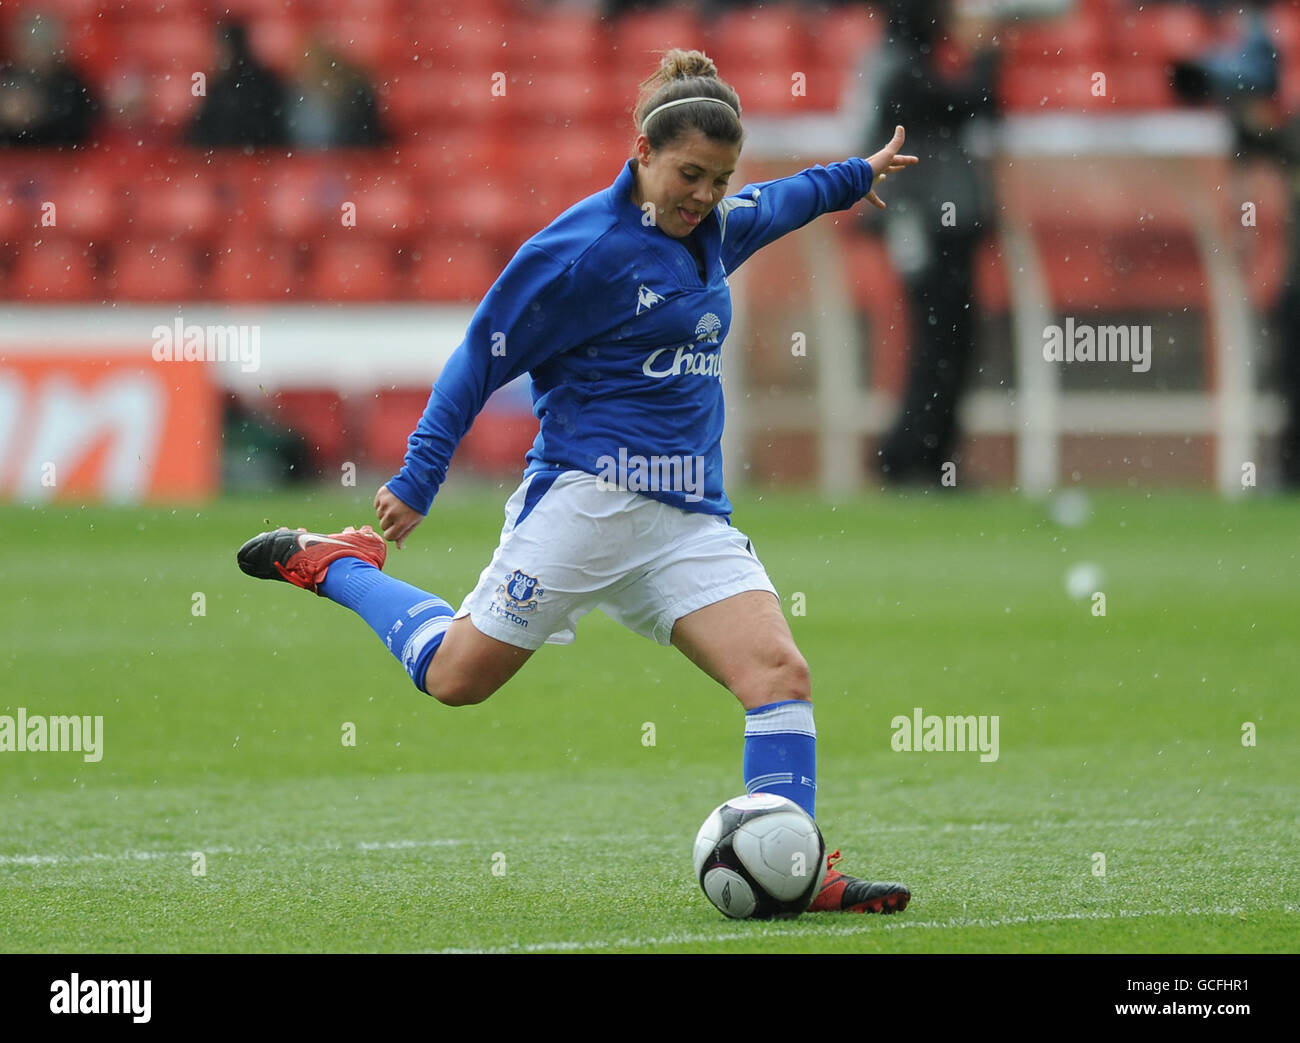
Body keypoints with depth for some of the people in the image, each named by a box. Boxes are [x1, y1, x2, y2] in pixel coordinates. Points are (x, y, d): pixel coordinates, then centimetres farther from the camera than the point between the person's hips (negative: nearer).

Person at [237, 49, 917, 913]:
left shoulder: (712, 229, 12)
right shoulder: (585, 247, -11)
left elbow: (771, 206, 38)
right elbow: (484, 355, -5)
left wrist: (855, 177, 52)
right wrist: (417, 481, -4)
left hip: (691, 516, 7)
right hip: (589, 497, -6)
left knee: (780, 672, -12)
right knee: (457, 675, -3)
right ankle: (337, 564, 22)